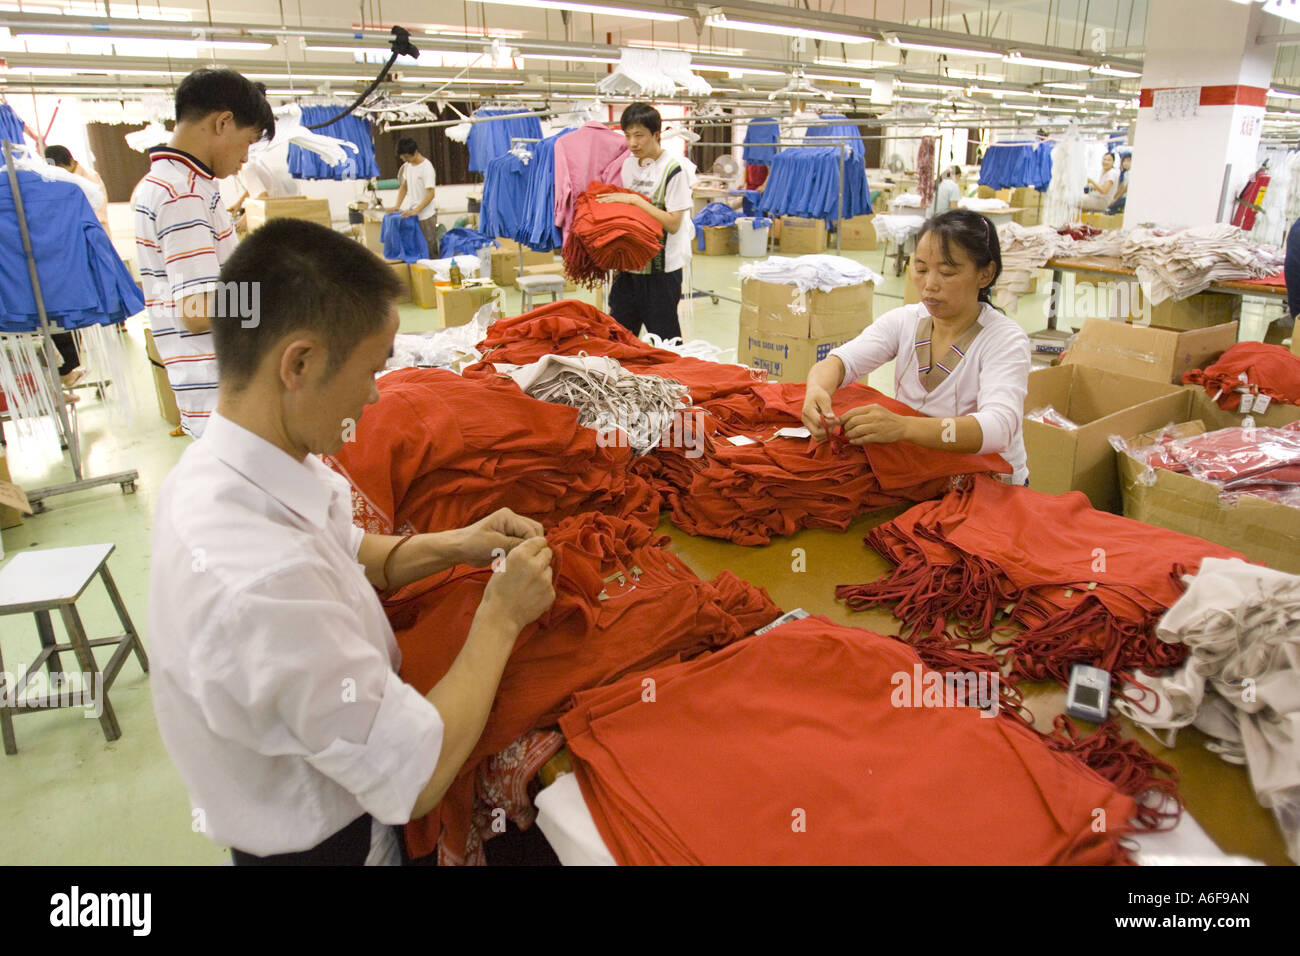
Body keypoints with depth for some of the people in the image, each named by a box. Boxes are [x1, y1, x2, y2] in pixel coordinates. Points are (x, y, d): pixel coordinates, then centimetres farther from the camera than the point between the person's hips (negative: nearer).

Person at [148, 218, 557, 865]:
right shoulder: (262, 586, -40)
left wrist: (451, 546, -7)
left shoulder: (213, 466, -11)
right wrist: (501, 617, -21)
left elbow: (344, 556, 8)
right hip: (320, 843, -6)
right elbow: (416, 780, -30)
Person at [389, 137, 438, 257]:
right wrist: (397, 206, 6)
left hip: (426, 215, -7)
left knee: (430, 247, -3)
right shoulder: (407, 166, 9)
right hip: (411, 213, 7)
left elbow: (430, 194, -18)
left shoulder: (426, 167, -14)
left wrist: (415, 210, -25)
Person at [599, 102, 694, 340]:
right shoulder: (627, 163, 9)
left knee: (664, 338, 3)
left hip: (661, 268, -6)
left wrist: (635, 200, -18)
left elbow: (673, 223, -18)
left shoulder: (673, 169, -11)